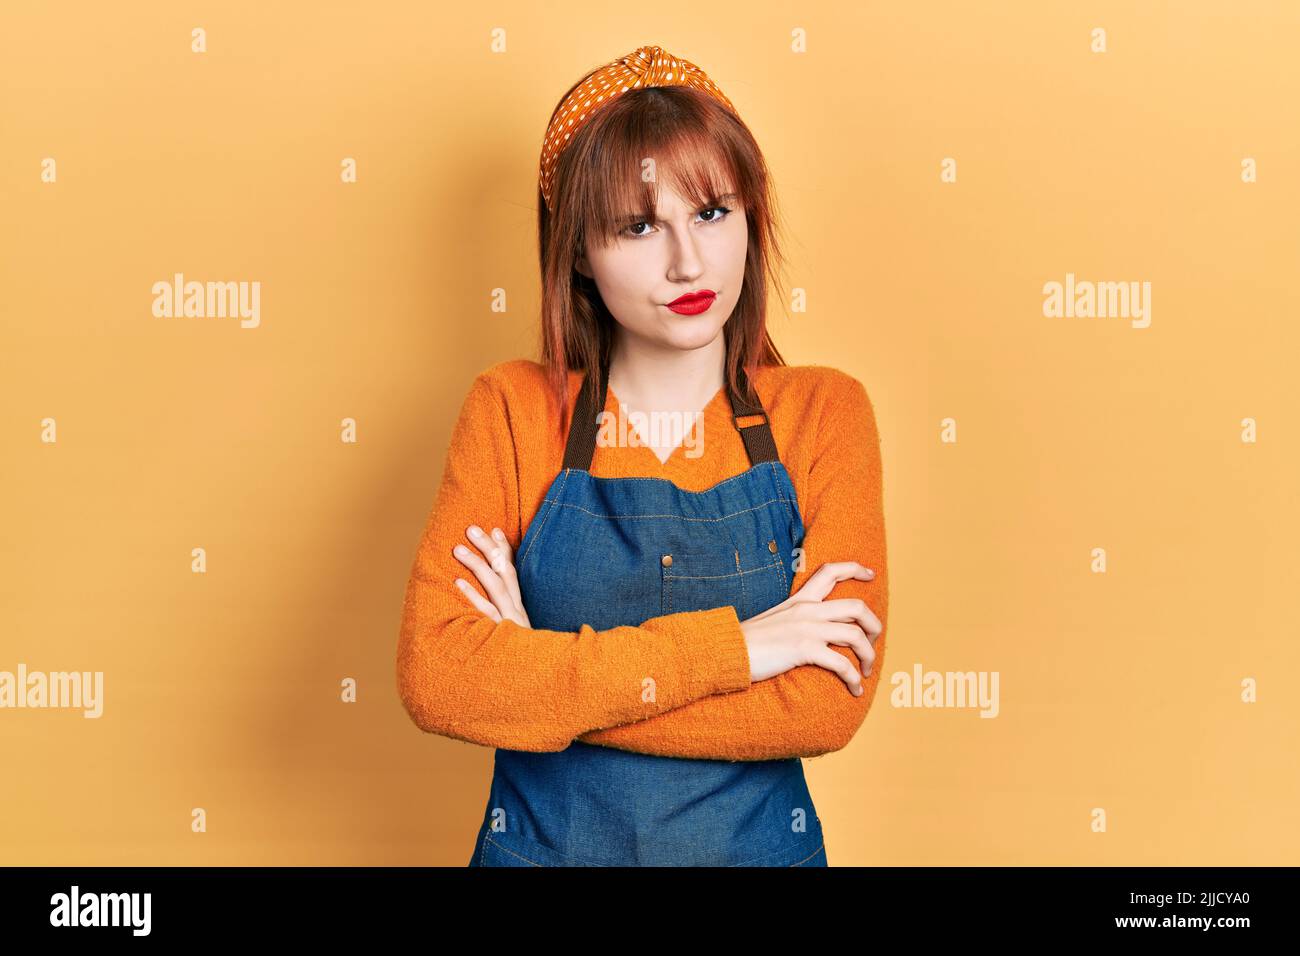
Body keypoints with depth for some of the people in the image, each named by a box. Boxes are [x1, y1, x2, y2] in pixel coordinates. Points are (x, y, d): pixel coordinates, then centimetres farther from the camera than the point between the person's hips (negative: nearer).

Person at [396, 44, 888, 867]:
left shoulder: (824, 412, -8)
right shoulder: (513, 409, -7)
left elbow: (827, 703, -18)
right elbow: (434, 677, -18)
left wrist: (535, 676, -19)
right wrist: (725, 648, -22)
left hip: (757, 841, 0)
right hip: (543, 841, 0)